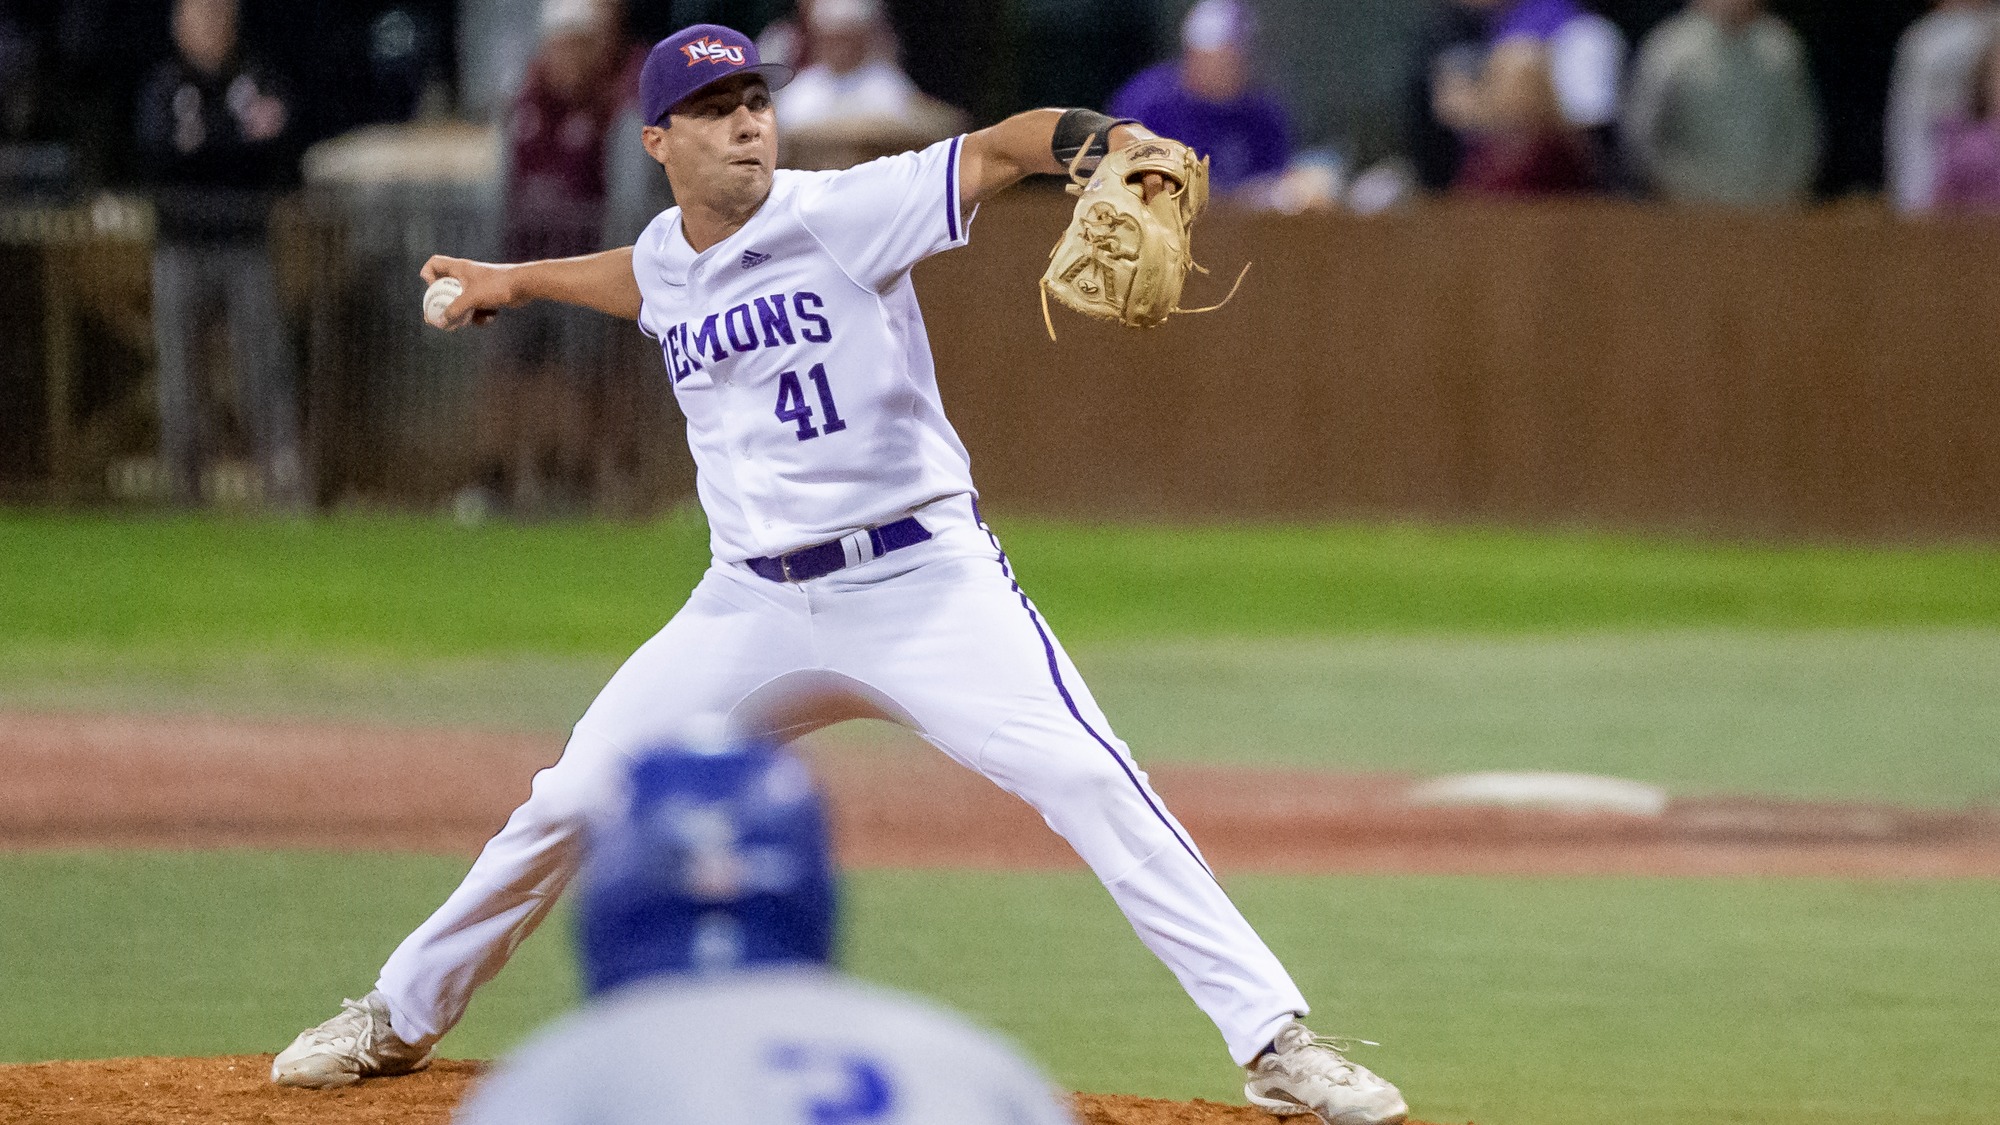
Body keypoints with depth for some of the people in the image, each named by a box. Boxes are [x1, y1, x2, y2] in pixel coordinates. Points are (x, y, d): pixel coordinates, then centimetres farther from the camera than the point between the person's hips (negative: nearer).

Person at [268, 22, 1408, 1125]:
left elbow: (997, 151, -25)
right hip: (756, 608, 5)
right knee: (570, 802, 6)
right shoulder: (669, 257, 7)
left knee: (1089, 782, -20)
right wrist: (518, 282, 42)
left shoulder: (844, 214, -11)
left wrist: (1111, 139, -43)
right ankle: (401, 1017, 27)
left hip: (925, 580, -5)